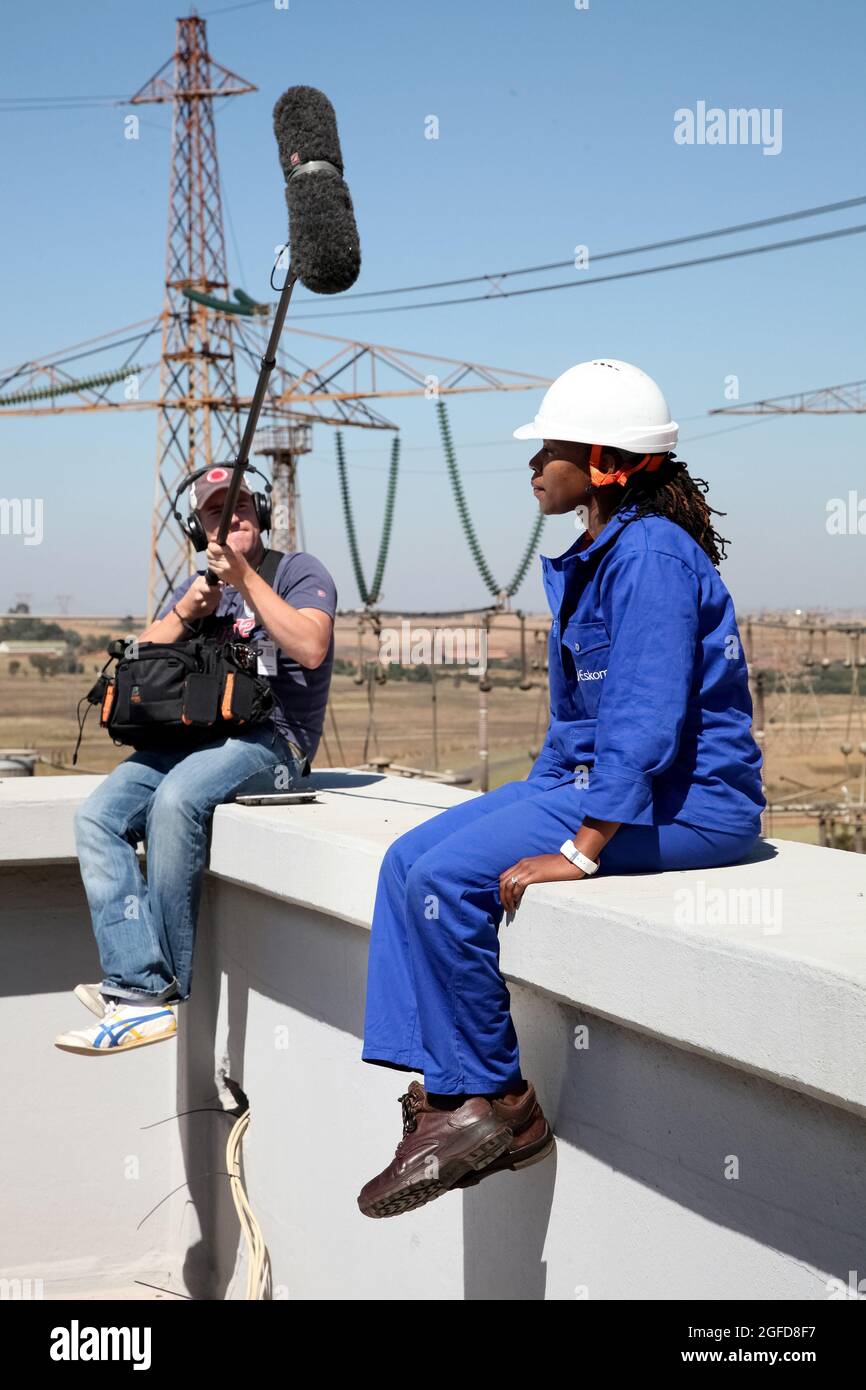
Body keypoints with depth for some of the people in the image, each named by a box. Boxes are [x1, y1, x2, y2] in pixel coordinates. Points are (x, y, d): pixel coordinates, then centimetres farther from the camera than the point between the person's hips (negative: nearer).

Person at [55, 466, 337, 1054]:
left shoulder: (298, 570, 7)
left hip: (271, 737, -6)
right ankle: (141, 990, -27)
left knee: (176, 800, -35)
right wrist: (185, 611, 0)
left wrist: (244, 577, -13)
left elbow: (311, 648, -13)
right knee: (97, 815, -19)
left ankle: (173, 988, -24)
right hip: (189, 735, 7)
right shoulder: (197, 585, 26)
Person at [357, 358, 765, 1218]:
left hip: (689, 799, -10)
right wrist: (535, 806, 15)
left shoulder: (652, 554, -17)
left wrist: (580, 849, -26)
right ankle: (442, 1086, -1)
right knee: (410, 859, 0)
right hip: (598, 779, 10)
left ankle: (493, 1103, -7)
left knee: (449, 876, -22)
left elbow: (647, 720, -25)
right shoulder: (594, 556, 15)